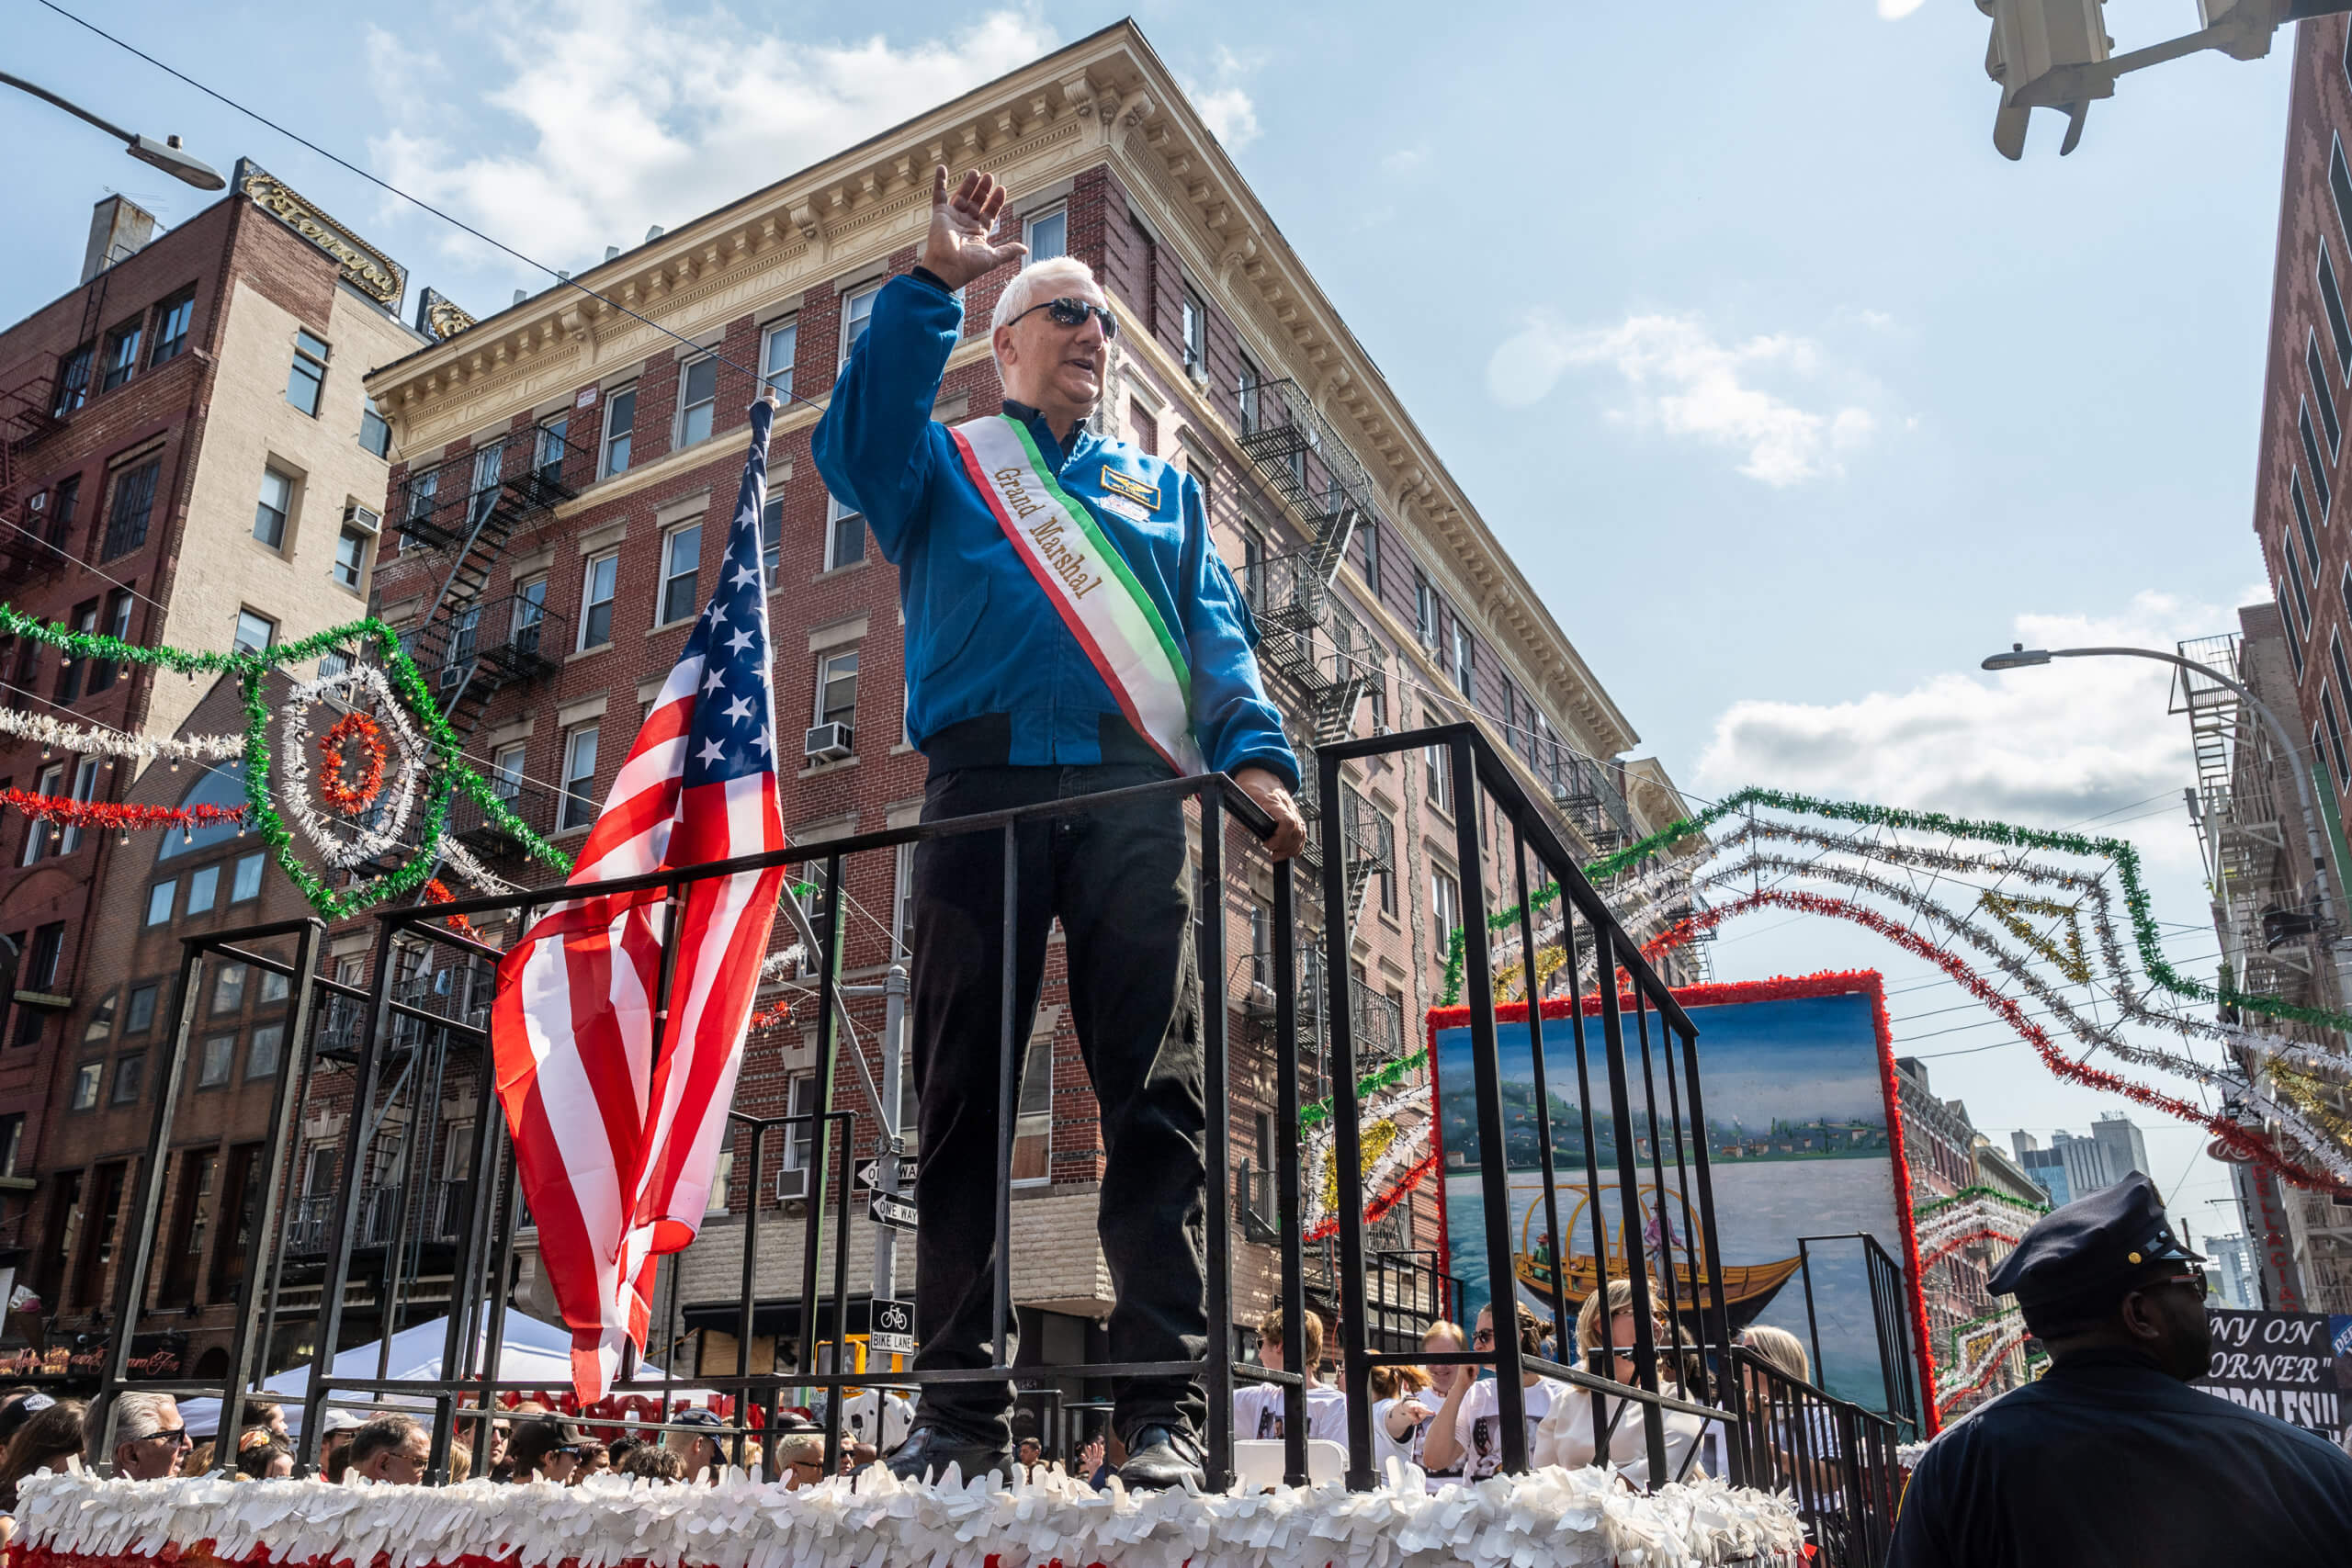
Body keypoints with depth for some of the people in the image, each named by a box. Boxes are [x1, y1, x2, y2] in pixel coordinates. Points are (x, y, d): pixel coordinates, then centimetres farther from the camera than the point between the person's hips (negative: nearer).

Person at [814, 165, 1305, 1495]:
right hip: (984, 786, -1)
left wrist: (1256, 753, -3)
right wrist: (932, 283, -4)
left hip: (1132, 797, 1)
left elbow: (1220, 634, 15)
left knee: (1158, 1095, -9)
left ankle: (1167, 1408, -8)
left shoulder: (1162, 487, 28)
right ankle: (964, 1409, 2)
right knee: (963, 1096, -4)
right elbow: (855, 446, 0)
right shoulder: (945, 462, 23)